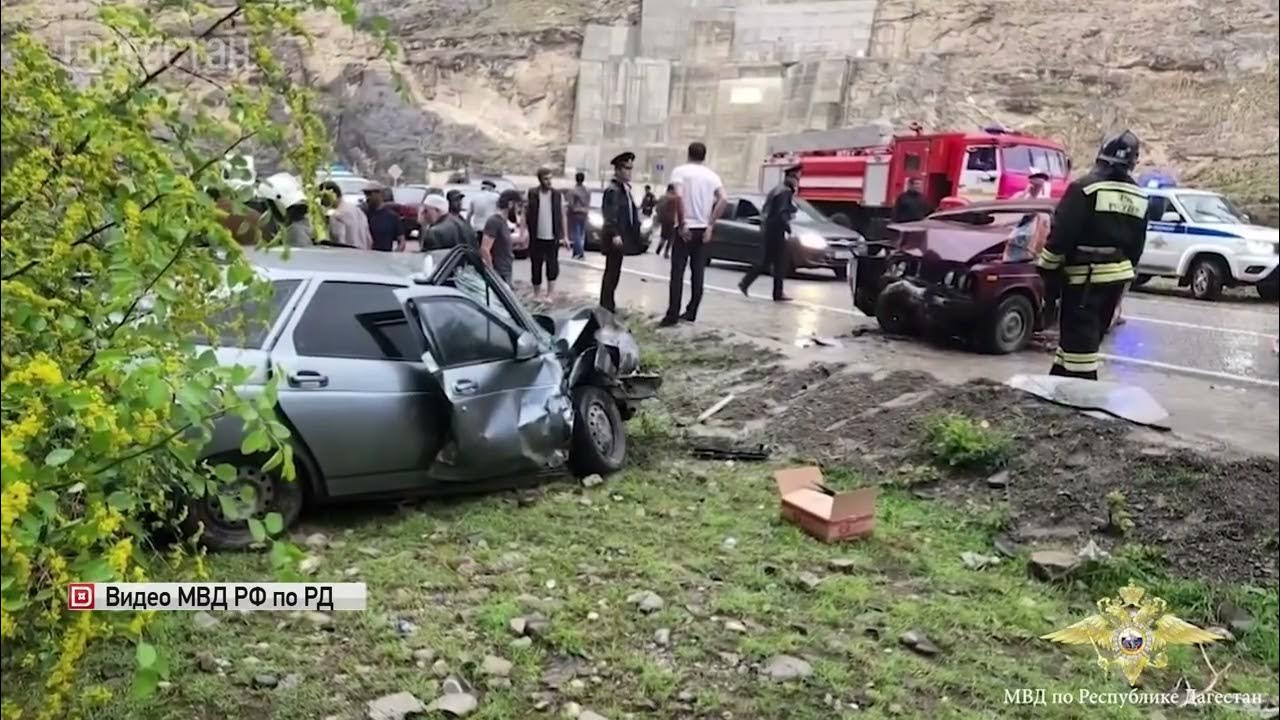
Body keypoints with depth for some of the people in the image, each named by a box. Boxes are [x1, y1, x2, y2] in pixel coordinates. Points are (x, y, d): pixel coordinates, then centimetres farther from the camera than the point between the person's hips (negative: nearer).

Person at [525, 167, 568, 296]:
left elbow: (562, 216, 7)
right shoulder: (531, 194, -1)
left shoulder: (558, 195, 3)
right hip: (536, 238, 0)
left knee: (552, 267, -4)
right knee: (536, 267, 8)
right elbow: (525, 214, 1)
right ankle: (536, 295, 20)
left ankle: (550, 295, 2)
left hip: (552, 238, 0)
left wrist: (564, 236, 3)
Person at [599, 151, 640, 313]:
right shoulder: (613, 190, -14)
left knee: (614, 271, 14)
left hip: (621, 235, 9)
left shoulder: (625, 189, 15)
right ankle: (606, 305, -1)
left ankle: (608, 304, 21)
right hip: (615, 236, -9)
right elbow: (610, 214, -20)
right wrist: (615, 234, -26)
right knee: (612, 271, -6)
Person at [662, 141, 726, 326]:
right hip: (703, 229, 4)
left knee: (677, 273, -4)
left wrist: (682, 223, -15)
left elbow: (679, 196, -19)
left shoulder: (680, 171, -3)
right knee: (698, 272, 9)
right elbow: (722, 200, -4)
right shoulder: (712, 175, 9)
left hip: (686, 228, -4)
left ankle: (672, 315, -8)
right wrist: (710, 225, -2)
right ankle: (691, 312, 13)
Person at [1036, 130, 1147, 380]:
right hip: (1118, 274, 8)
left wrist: (1049, 270, -10)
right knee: (1089, 336, 17)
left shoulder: (1085, 188, -13)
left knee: (1080, 337, -5)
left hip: (1084, 276, -8)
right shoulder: (1138, 197, 10)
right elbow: (1137, 245, 15)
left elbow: (1061, 234, -17)